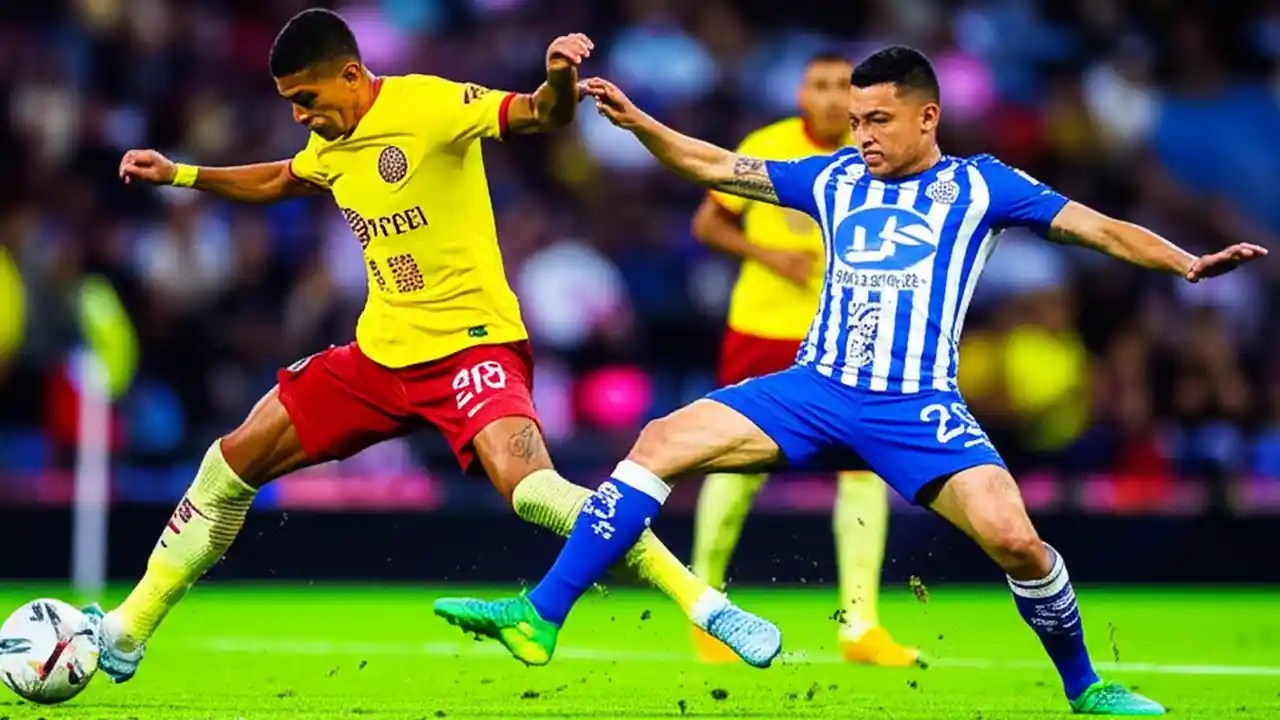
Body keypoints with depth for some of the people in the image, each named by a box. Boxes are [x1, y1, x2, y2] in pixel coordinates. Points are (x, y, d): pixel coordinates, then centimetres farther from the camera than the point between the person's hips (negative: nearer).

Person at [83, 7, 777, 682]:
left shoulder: (427, 104, -14)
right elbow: (276, 181, 33)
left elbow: (539, 115, -25)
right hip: (380, 350, 8)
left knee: (527, 485, -31)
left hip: (471, 342, -8)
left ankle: (706, 606, -24)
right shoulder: (329, 146, 10)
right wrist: (179, 175, 26)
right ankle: (126, 632, 20)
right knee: (235, 459, 7)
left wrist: (560, 80, -47)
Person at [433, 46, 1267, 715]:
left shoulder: (979, 185, 2)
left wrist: (1188, 261, -15)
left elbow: (1099, 227, -1)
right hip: (815, 392, 4)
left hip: (918, 409, -4)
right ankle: (541, 617, -9)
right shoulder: (833, 179, 12)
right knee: (662, 440, -10)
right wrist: (636, 121, 5)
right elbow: (716, 167, 17)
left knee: (1014, 539, -23)